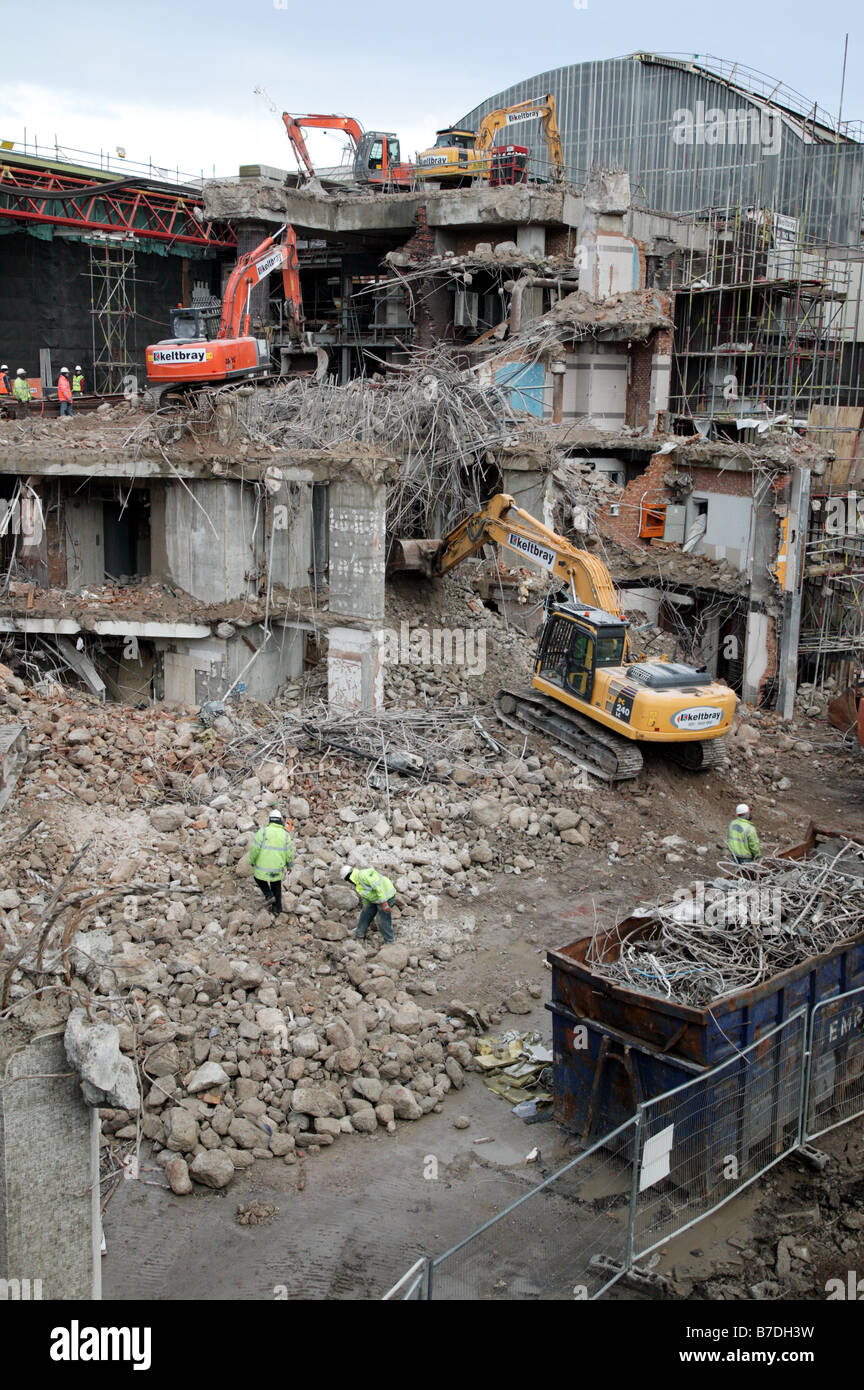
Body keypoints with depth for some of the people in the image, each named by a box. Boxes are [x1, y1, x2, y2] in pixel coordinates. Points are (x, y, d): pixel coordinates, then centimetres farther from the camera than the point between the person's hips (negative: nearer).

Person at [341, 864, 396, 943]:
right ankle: (360, 935, 35)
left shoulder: (362, 875, -22)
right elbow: (365, 899, 23)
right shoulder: (358, 884, 12)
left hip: (386, 897, -10)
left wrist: (384, 902, -30)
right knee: (365, 914, 18)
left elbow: (378, 885, -29)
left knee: (383, 922, -4)